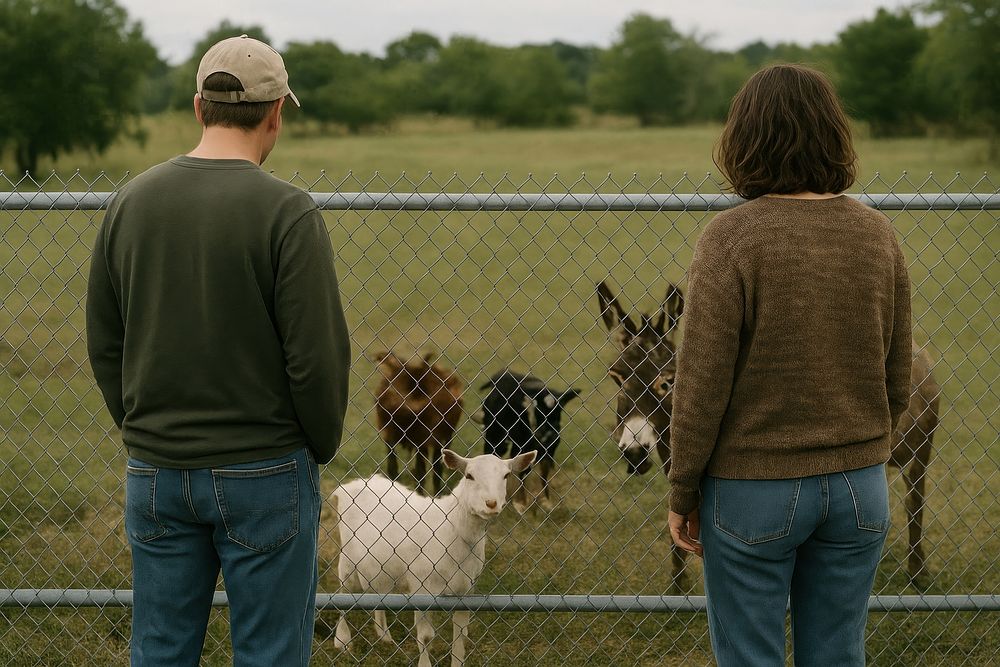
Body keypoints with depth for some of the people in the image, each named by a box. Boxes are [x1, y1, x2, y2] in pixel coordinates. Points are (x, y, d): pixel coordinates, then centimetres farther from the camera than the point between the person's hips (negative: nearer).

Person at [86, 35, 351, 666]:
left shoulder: (132, 200, 1)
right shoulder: (287, 211, -14)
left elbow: (104, 343, 7)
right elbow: (317, 354, -14)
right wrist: (322, 447, 2)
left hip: (154, 473, 5)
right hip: (264, 472, -4)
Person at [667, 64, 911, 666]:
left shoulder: (733, 238, -16)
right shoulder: (876, 234, -1)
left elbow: (703, 384, -15)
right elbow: (898, 378, 6)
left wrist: (682, 496, -3)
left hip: (753, 489, -4)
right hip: (859, 489, 4)